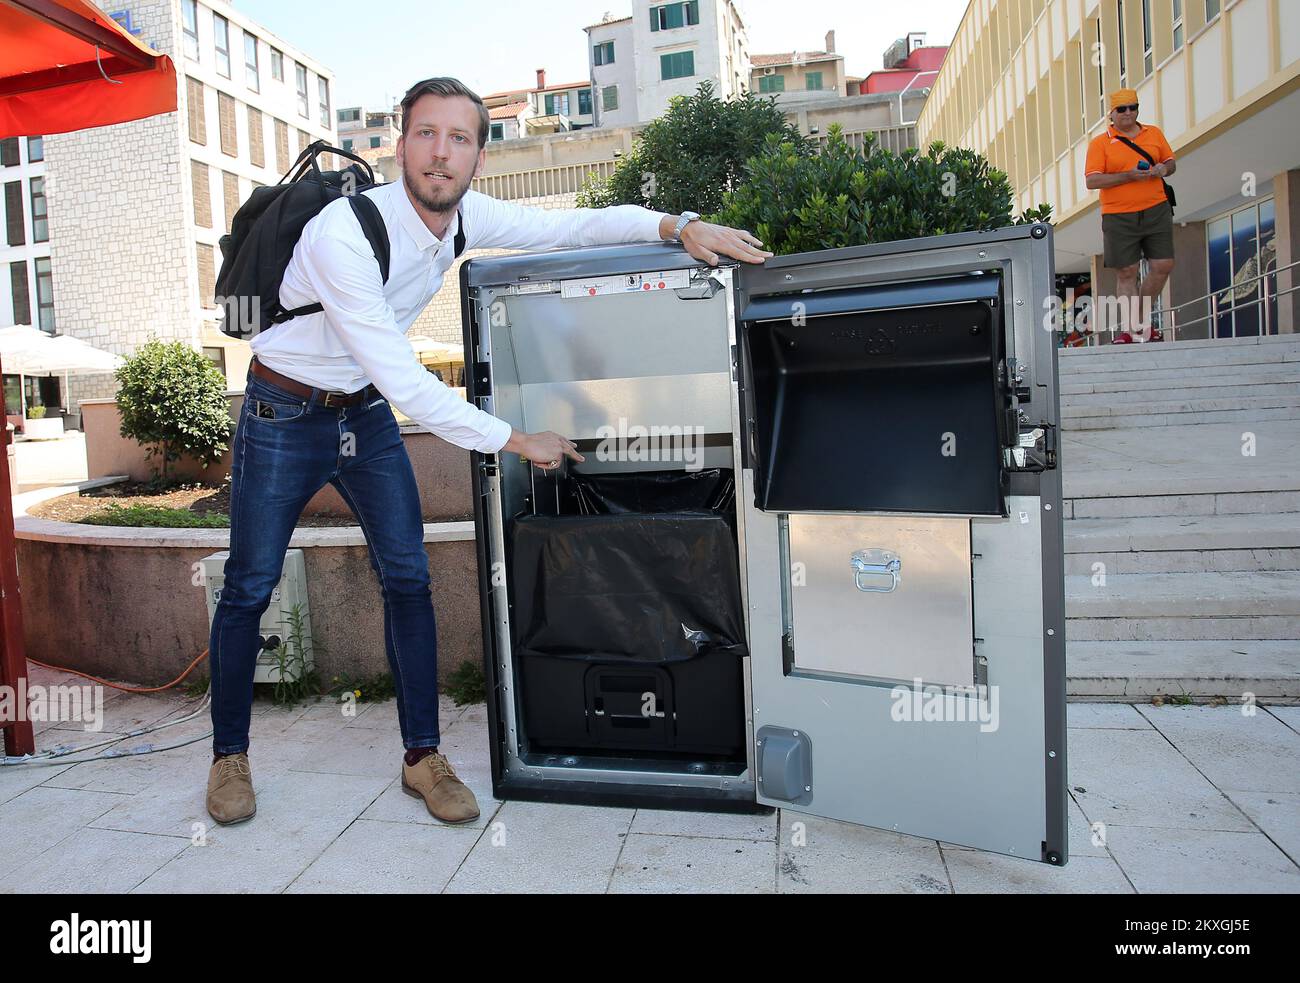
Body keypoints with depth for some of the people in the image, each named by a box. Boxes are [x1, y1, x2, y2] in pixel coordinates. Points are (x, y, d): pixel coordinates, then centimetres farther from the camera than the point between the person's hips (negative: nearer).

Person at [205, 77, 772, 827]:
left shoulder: (463, 216, -8)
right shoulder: (345, 235, -29)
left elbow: (571, 224, -2)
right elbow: (402, 380, -30)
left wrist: (679, 224, -18)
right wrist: (516, 441, -25)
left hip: (366, 412, 5)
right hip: (285, 413, -5)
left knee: (407, 576, -1)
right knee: (251, 587, 2)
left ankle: (423, 756, 10)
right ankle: (230, 755, 23)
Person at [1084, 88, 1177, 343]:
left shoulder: (1154, 134, 14)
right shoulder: (1099, 143, 1)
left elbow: (1171, 161, 22)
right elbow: (1091, 181, -9)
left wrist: (1164, 169, -2)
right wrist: (1129, 176, -17)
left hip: (1156, 211, 4)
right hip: (1119, 217, -3)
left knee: (1163, 266, -1)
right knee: (1126, 273, -1)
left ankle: (1141, 319, 17)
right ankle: (1132, 328, 6)